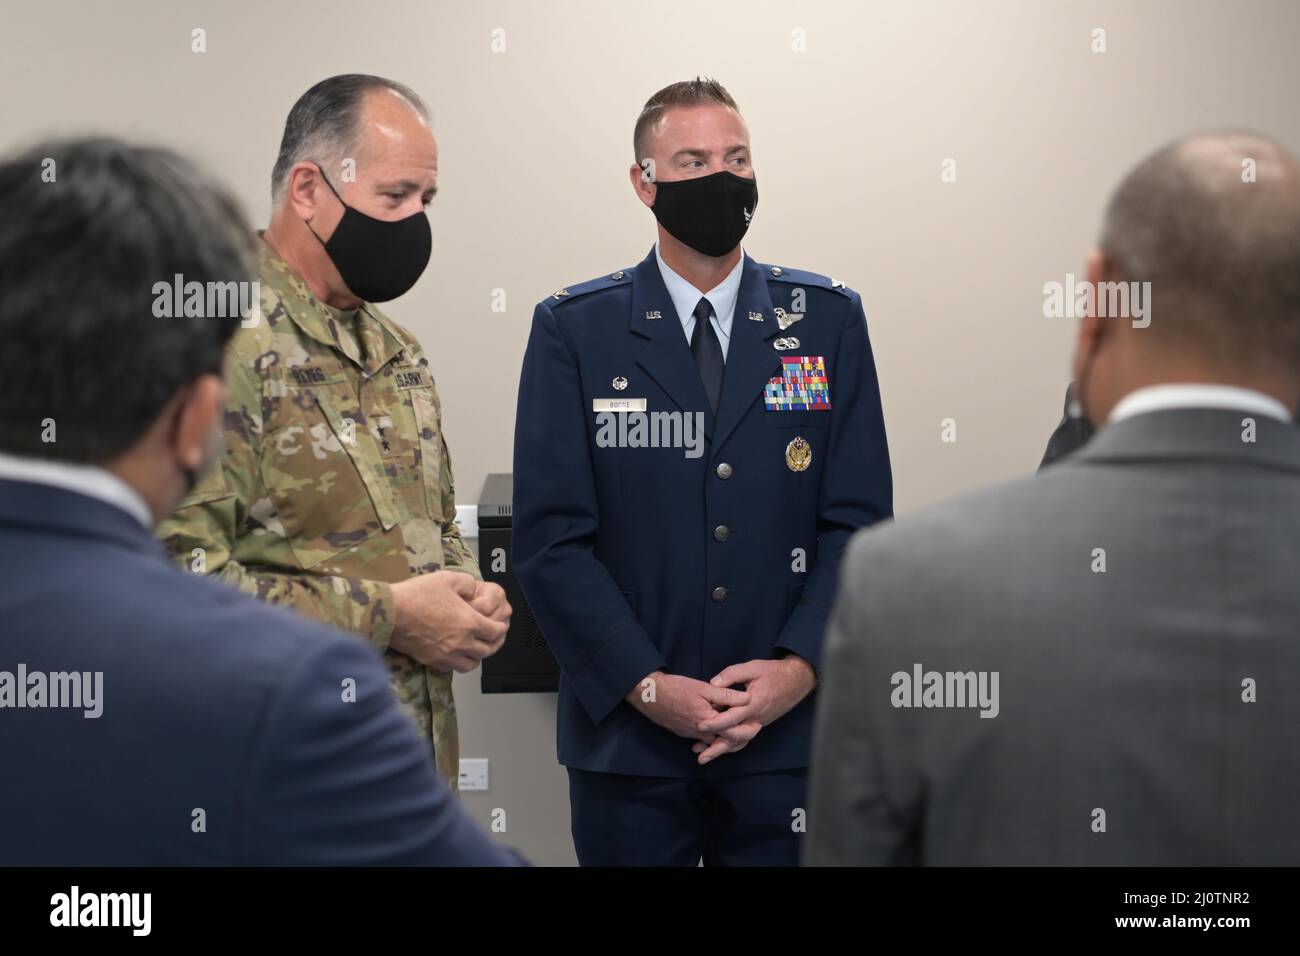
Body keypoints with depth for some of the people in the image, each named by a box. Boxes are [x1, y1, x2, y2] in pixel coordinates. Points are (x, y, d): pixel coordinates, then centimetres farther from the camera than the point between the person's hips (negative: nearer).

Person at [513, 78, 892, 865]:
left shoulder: (828, 319, 4)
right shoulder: (575, 330, -1)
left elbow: (860, 519, 1)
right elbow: (553, 536, -5)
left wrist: (800, 667, -11)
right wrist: (646, 684, -13)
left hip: (788, 732, 1)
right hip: (627, 739, -1)